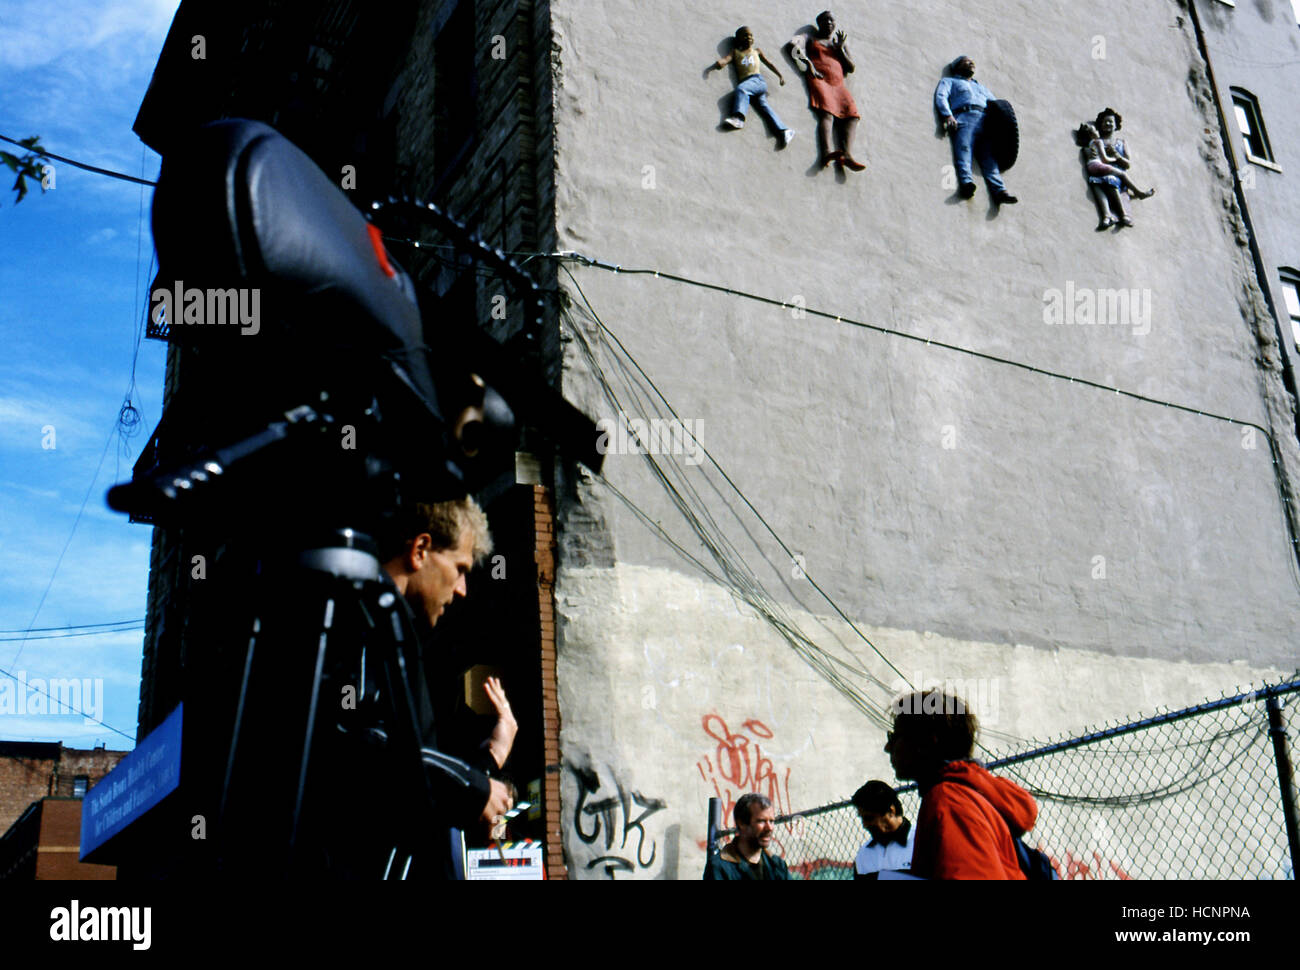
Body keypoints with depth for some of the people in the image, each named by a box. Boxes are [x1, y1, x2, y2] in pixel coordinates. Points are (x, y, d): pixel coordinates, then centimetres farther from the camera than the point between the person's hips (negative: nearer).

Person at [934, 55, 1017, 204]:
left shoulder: (982, 87, 43)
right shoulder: (949, 81, 29)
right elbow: (940, 97, 9)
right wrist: (948, 115, -13)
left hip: (986, 120, 3)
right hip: (964, 118, -3)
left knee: (990, 154, -20)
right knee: (963, 149, -31)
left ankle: (999, 191, -41)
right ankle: (966, 182, -54)